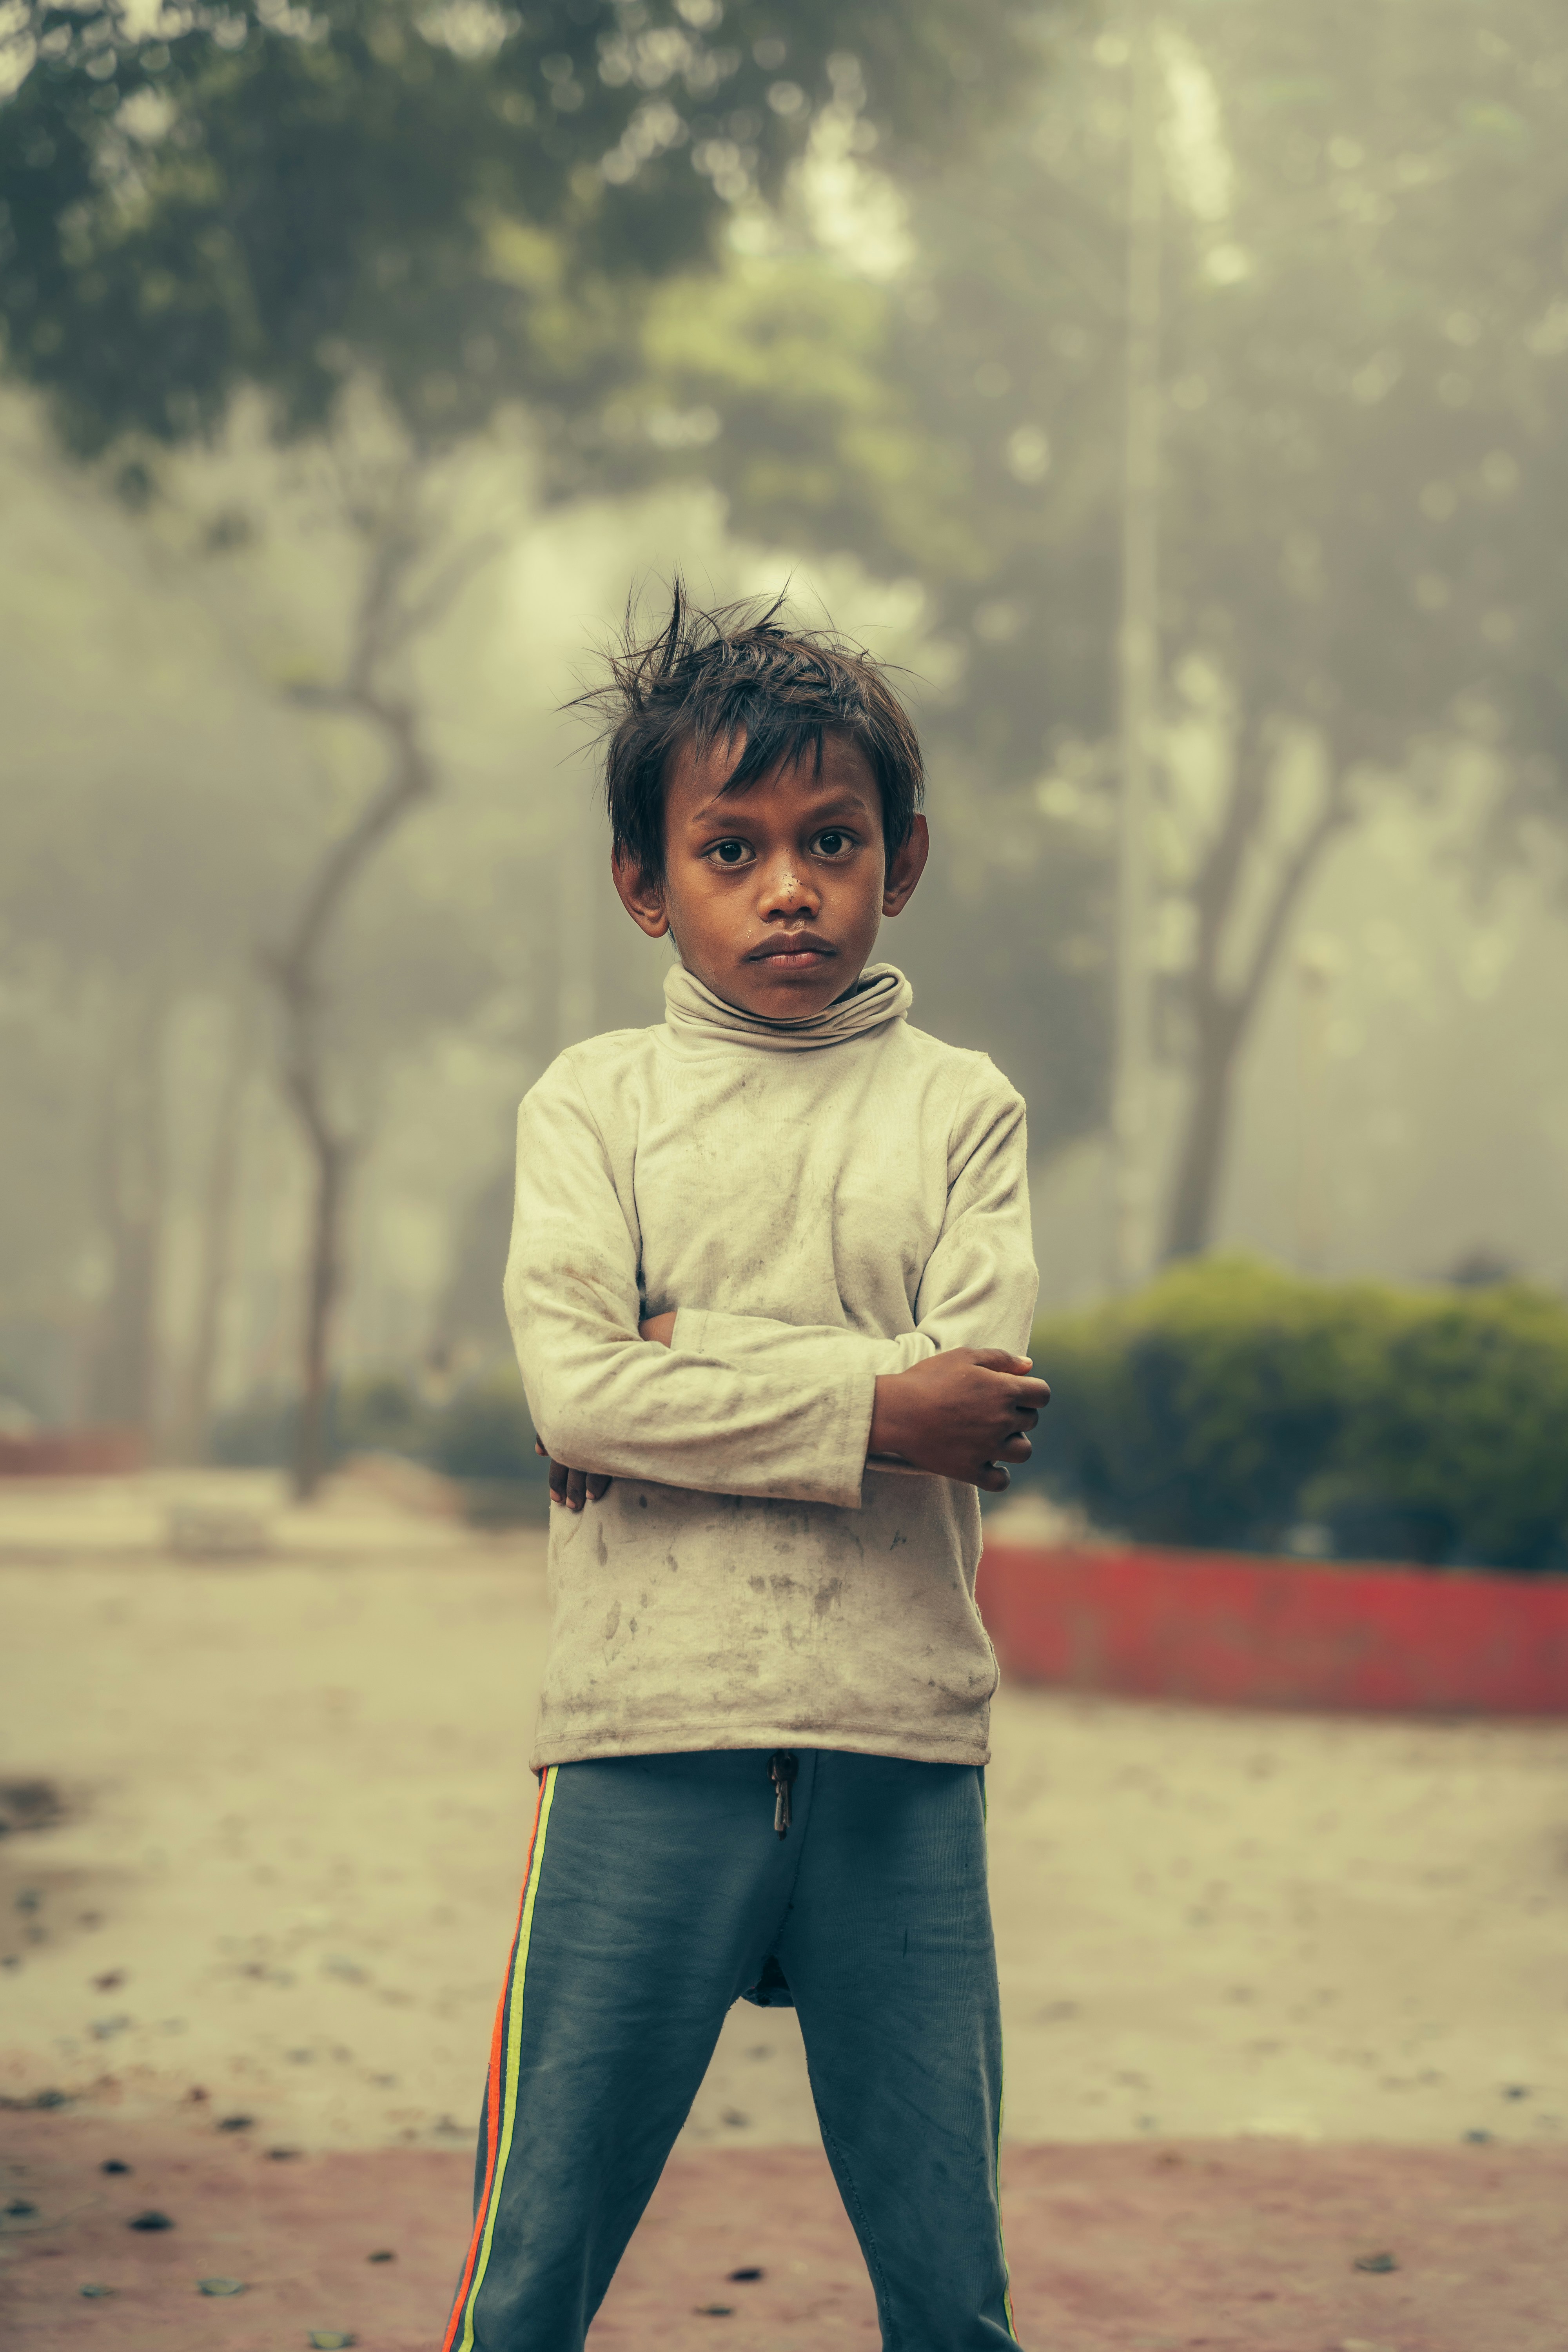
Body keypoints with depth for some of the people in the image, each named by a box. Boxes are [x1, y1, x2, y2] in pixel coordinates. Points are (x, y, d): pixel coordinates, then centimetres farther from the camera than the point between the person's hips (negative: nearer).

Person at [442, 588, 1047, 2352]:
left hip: (901, 1743, 1)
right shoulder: (593, 1102, 6)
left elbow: (979, 1397, -7)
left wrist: (689, 1366, -10)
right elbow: (573, 1392, -9)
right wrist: (868, 1405, -12)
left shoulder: (961, 1109, 8)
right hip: (649, 1737, -1)